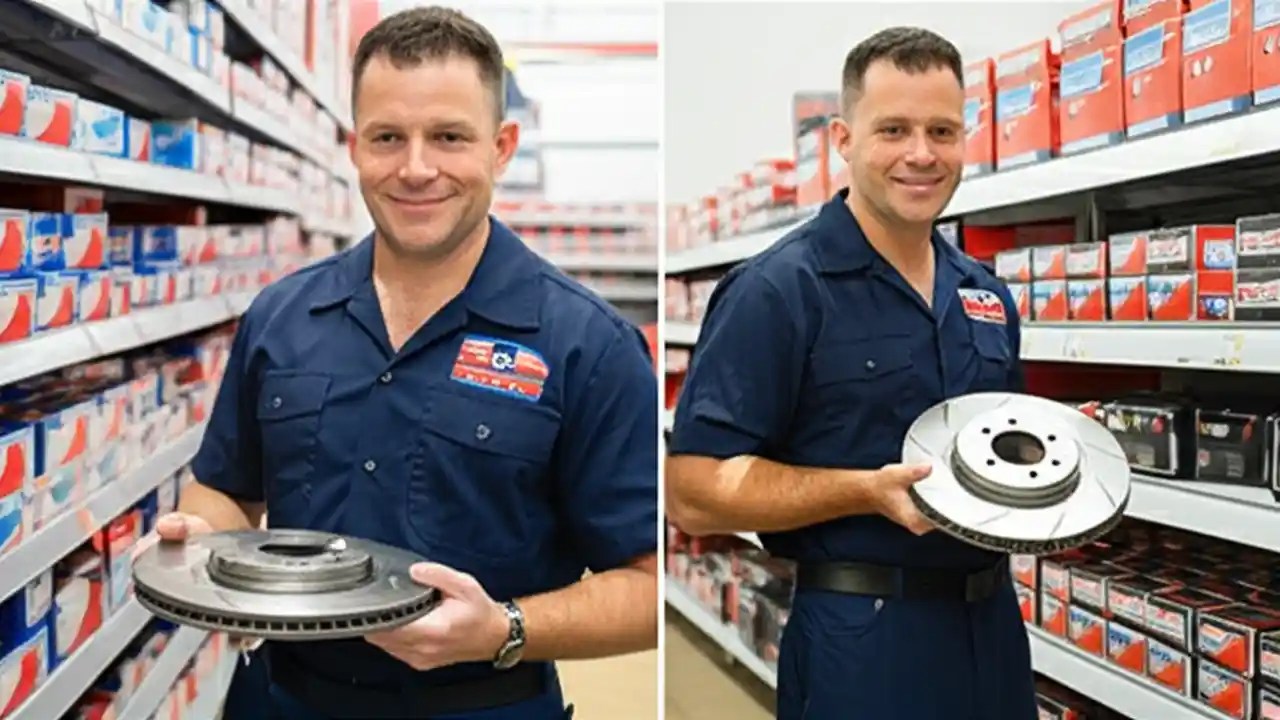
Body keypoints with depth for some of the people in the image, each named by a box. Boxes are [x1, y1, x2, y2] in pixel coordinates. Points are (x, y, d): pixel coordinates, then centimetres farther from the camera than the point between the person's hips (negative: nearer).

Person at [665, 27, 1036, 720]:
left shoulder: (987, 295, 9)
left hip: (993, 624, 7)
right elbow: (693, 491, -18)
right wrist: (870, 492, -26)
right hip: (860, 640, -7)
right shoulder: (777, 290, -14)